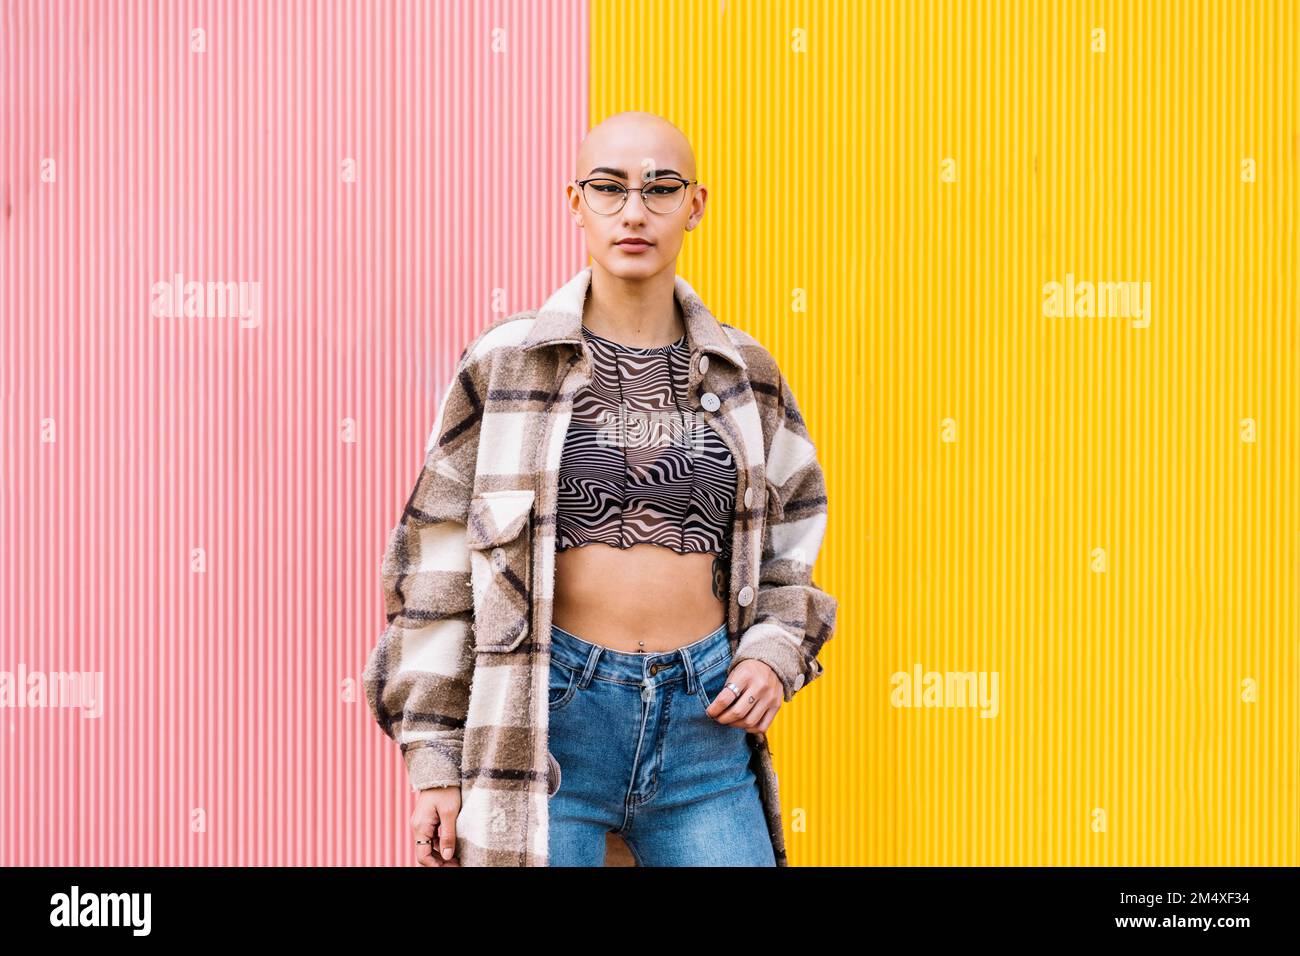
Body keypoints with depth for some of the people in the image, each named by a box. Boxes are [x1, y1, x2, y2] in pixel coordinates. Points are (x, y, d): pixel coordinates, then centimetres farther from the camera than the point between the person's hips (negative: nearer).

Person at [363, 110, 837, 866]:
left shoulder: (745, 375, 7)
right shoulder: (505, 364, -1)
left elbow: (794, 541, 19)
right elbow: (438, 568, 1)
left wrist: (774, 655, 1)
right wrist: (434, 764, -2)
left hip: (706, 721, 3)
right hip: (548, 718, -2)